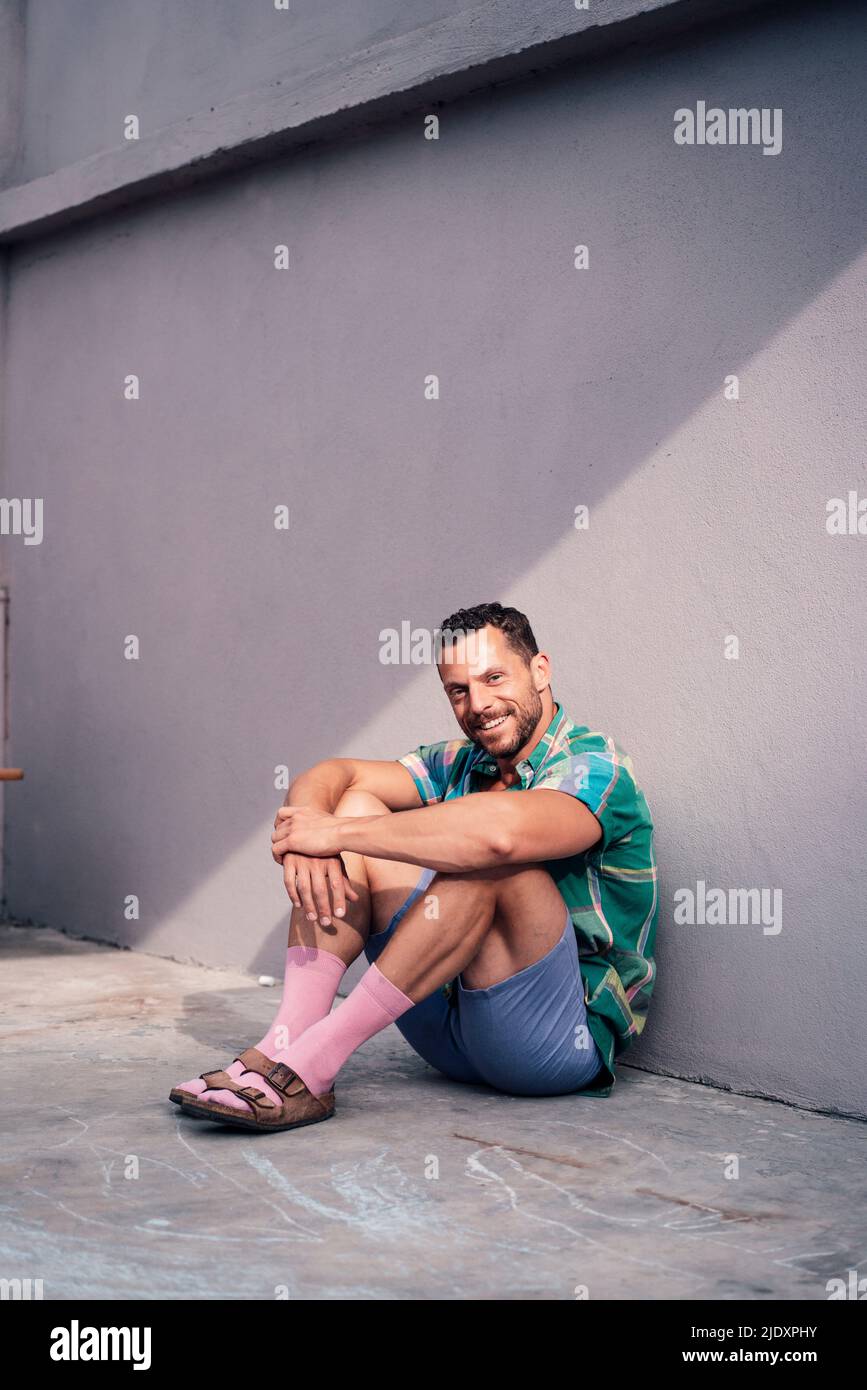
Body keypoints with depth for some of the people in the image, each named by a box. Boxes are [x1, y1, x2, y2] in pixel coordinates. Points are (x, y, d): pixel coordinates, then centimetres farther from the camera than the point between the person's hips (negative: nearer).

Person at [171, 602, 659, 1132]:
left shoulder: (594, 766, -12)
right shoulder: (460, 763, 12)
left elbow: (500, 830, -35)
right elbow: (329, 776, 3)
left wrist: (335, 832, -27)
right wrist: (307, 840, -22)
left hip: (568, 1036, -7)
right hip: (451, 1025, 7)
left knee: (484, 858, -32)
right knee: (357, 806, -3)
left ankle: (314, 1063, -30)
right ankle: (286, 1041, -18)